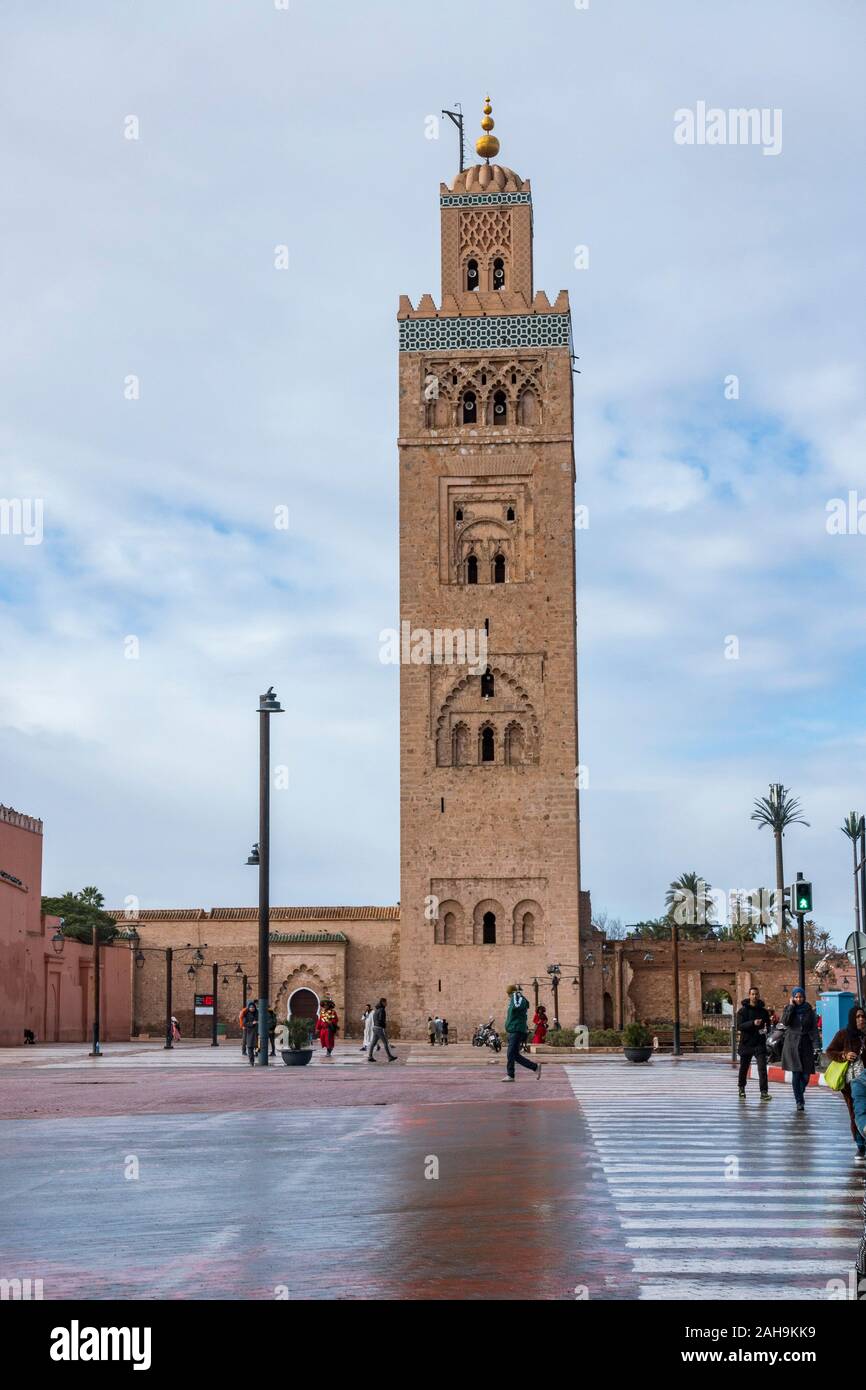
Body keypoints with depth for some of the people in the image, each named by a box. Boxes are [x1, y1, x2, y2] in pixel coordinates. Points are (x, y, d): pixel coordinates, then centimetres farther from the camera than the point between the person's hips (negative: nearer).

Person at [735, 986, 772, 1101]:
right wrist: (753, 1023, -26)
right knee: (744, 1067, 13)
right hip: (746, 1043, -1)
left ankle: (764, 1092, -13)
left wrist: (766, 1029, -7)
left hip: (760, 1043, 1)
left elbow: (768, 1024, 17)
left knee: (762, 1067, -11)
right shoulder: (743, 1010, -3)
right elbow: (739, 1026, -13)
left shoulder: (763, 1010, 5)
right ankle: (741, 1088, 33)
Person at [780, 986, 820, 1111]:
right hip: (792, 1044, -1)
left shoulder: (809, 1011, 7)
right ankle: (799, 1101, -6)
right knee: (796, 1074, -10)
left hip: (806, 1044, 1)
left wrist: (816, 1047, -7)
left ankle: (800, 1094, 28)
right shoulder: (788, 1009, 5)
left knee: (806, 1075, -1)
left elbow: (814, 1029, 2)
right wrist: (791, 1006, -10)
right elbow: (785, 1022, -13)